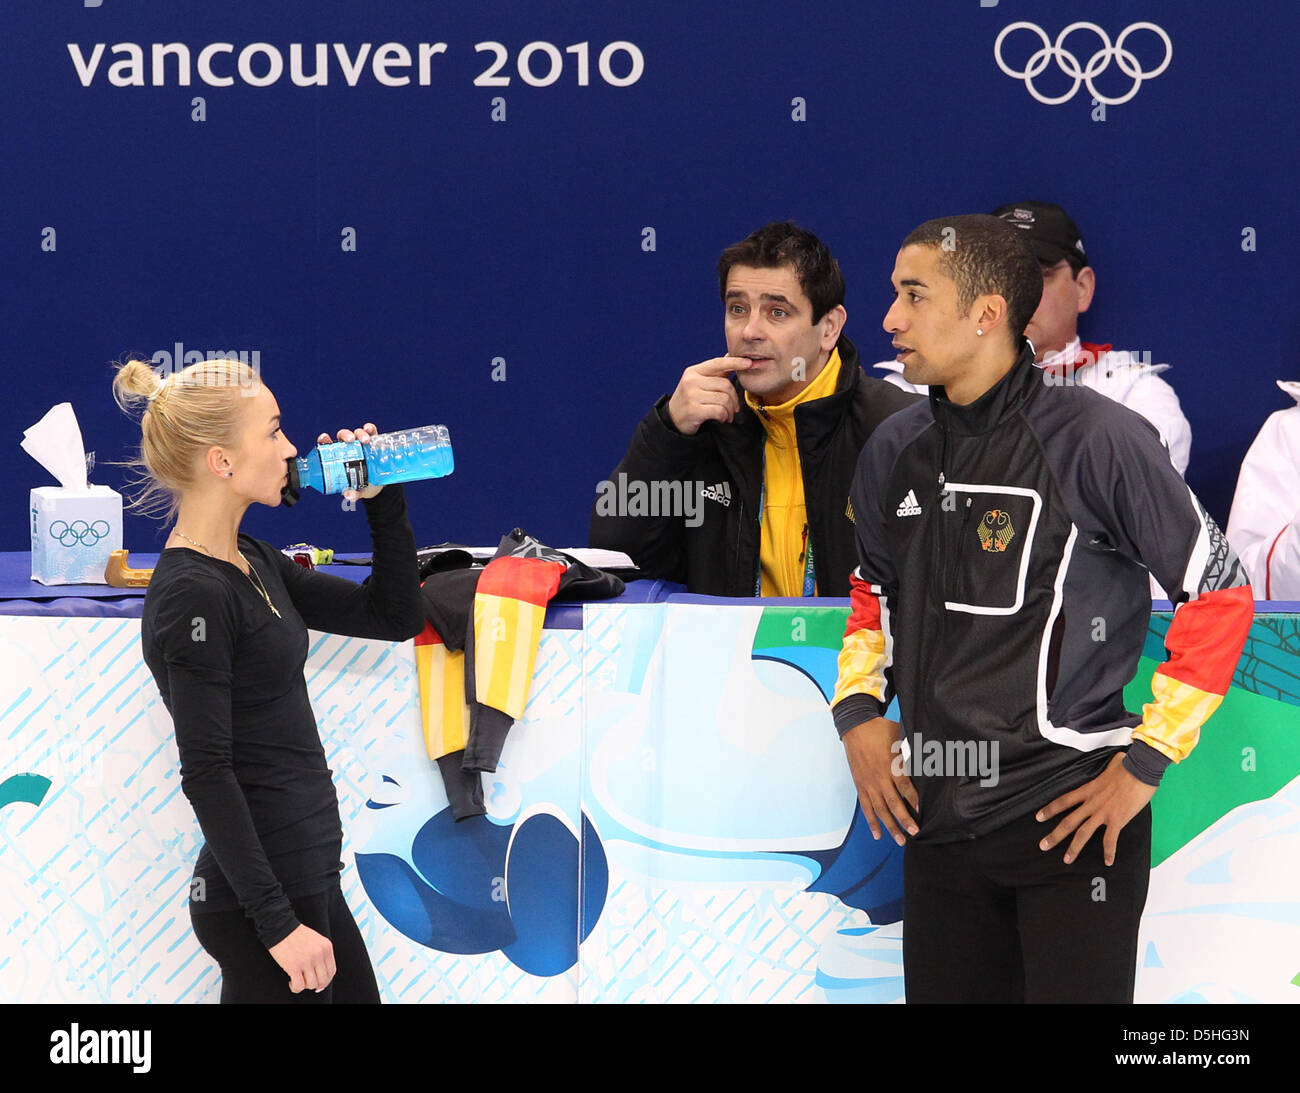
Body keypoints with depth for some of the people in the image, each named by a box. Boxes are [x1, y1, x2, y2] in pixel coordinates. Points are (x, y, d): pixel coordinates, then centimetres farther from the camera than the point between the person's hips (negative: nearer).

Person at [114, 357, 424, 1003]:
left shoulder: (254, 565, 11)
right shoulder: (192, 597, -17)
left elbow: (394, 617, 17)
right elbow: (206, 774, -21)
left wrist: (383, 502, 5)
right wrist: (278, 923, -22)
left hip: (306, 878, 9)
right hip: (257, 899, -9)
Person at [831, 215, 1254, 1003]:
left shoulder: (1093, 437, -12)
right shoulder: (896, 451, 8)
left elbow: (1220, 592, -9)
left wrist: (1148, 761, -11)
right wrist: (856, 709, 9)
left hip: (1071, 819, -6)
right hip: (936, 818, 6)